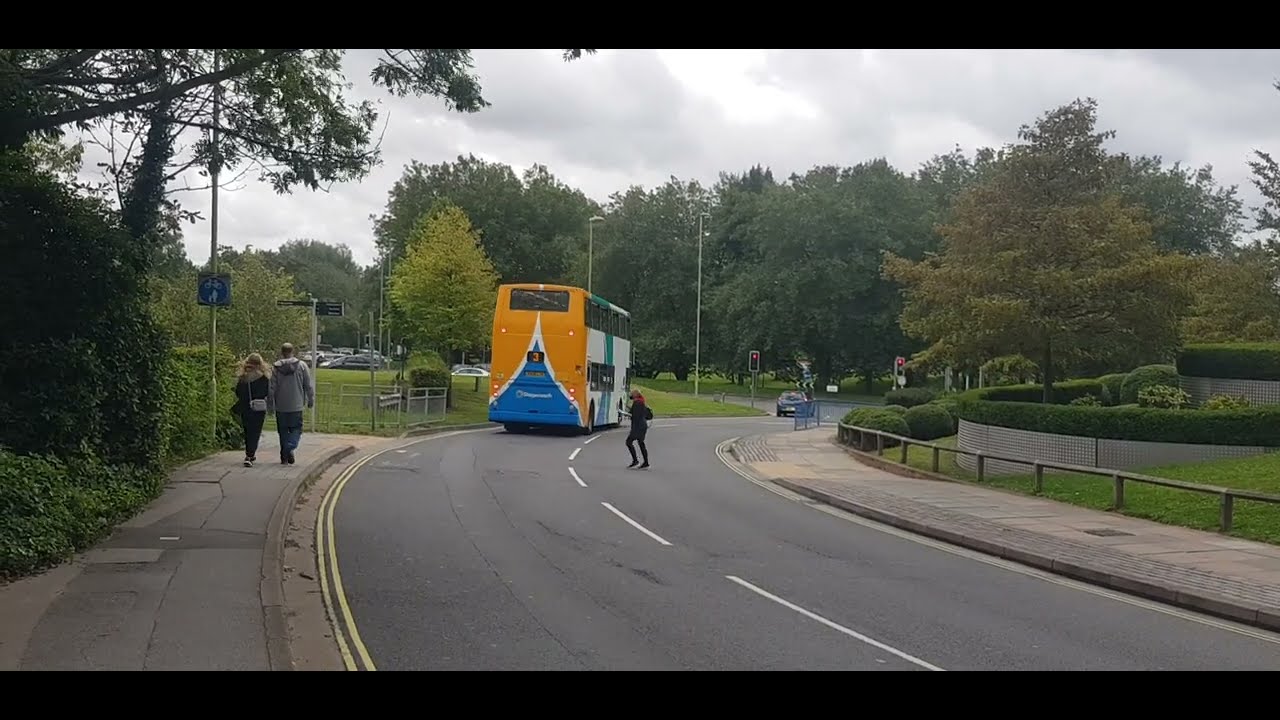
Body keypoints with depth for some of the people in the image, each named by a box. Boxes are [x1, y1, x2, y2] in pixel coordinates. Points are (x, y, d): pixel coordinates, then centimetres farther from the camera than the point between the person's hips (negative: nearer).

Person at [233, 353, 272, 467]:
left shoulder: (242, 377, 0)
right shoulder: (264, 377, -8)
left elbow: (237, 393, 4)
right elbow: (268, 393, -5)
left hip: (244, 409, 3)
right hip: (259, 408, -3)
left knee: (247, 432, 19)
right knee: (255, 433, 0)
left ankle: (250, 454, 29)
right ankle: (249, 457, -12)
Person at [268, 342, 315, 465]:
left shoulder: (275, 367, -4)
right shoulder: (301, 365, -3)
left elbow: (271, 388, -3)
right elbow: (308, 385, 0)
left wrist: (270, 405, 5)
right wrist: (310, 401, 11)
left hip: (280, 406, 1)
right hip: (296, 406, -1)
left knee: (283, 431, 11)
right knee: (296, 429, 7)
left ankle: (284, 457, 11)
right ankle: (290, 448, -18)